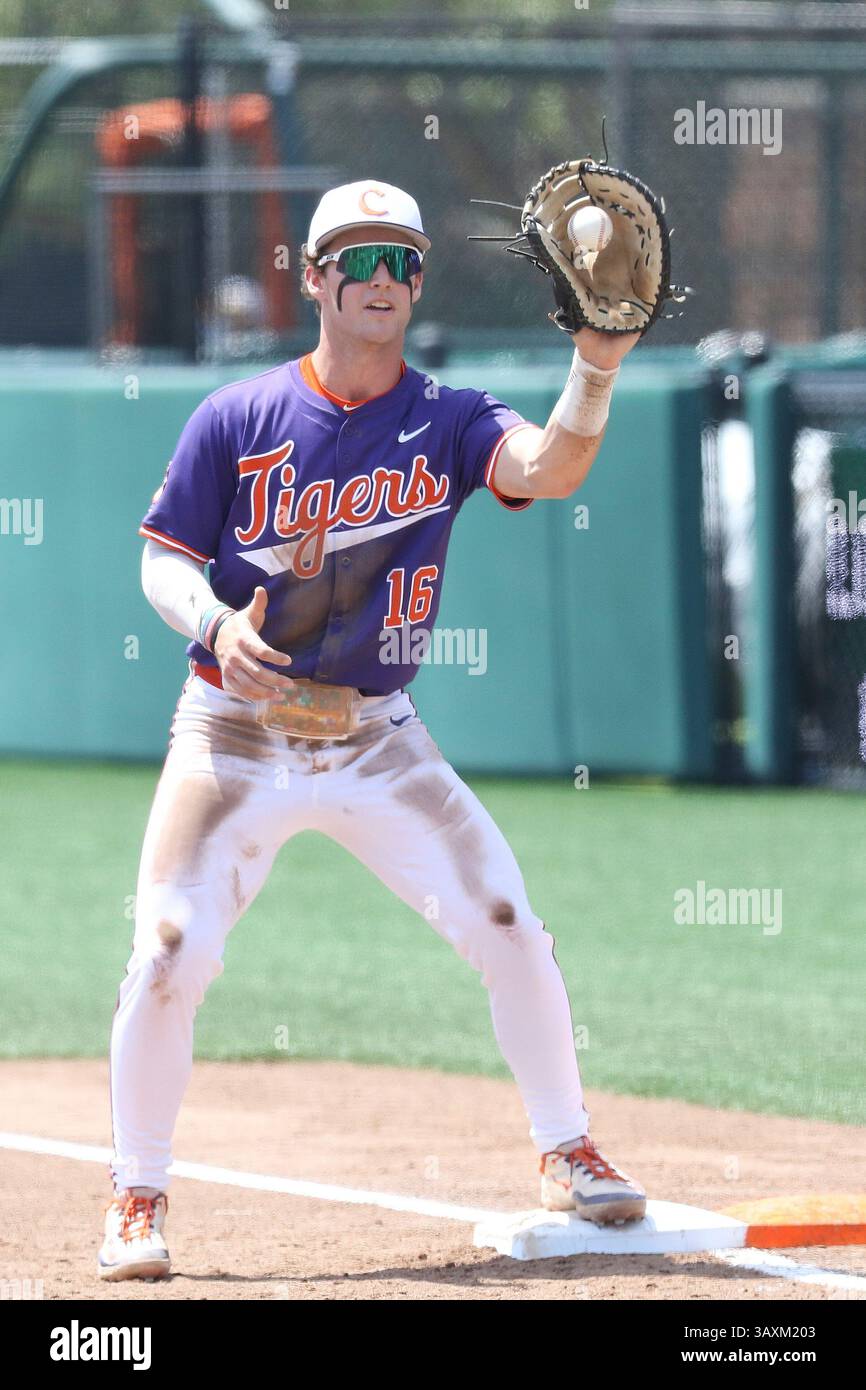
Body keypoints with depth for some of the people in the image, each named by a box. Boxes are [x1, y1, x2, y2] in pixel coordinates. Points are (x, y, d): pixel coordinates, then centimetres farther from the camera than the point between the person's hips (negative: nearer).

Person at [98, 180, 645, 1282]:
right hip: (235, 734, -1)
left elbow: (547, 469, -22)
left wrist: (596, 368, -40)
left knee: (508, 928, -6)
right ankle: (137, 1199, 4)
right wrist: (213, 620, -23)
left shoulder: (447, 423, -2)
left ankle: (565, 1152, 15)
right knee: (168, 956, -13)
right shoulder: (239, 419, -4)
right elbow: (163, 560, -2)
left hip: (376, 738, 2)